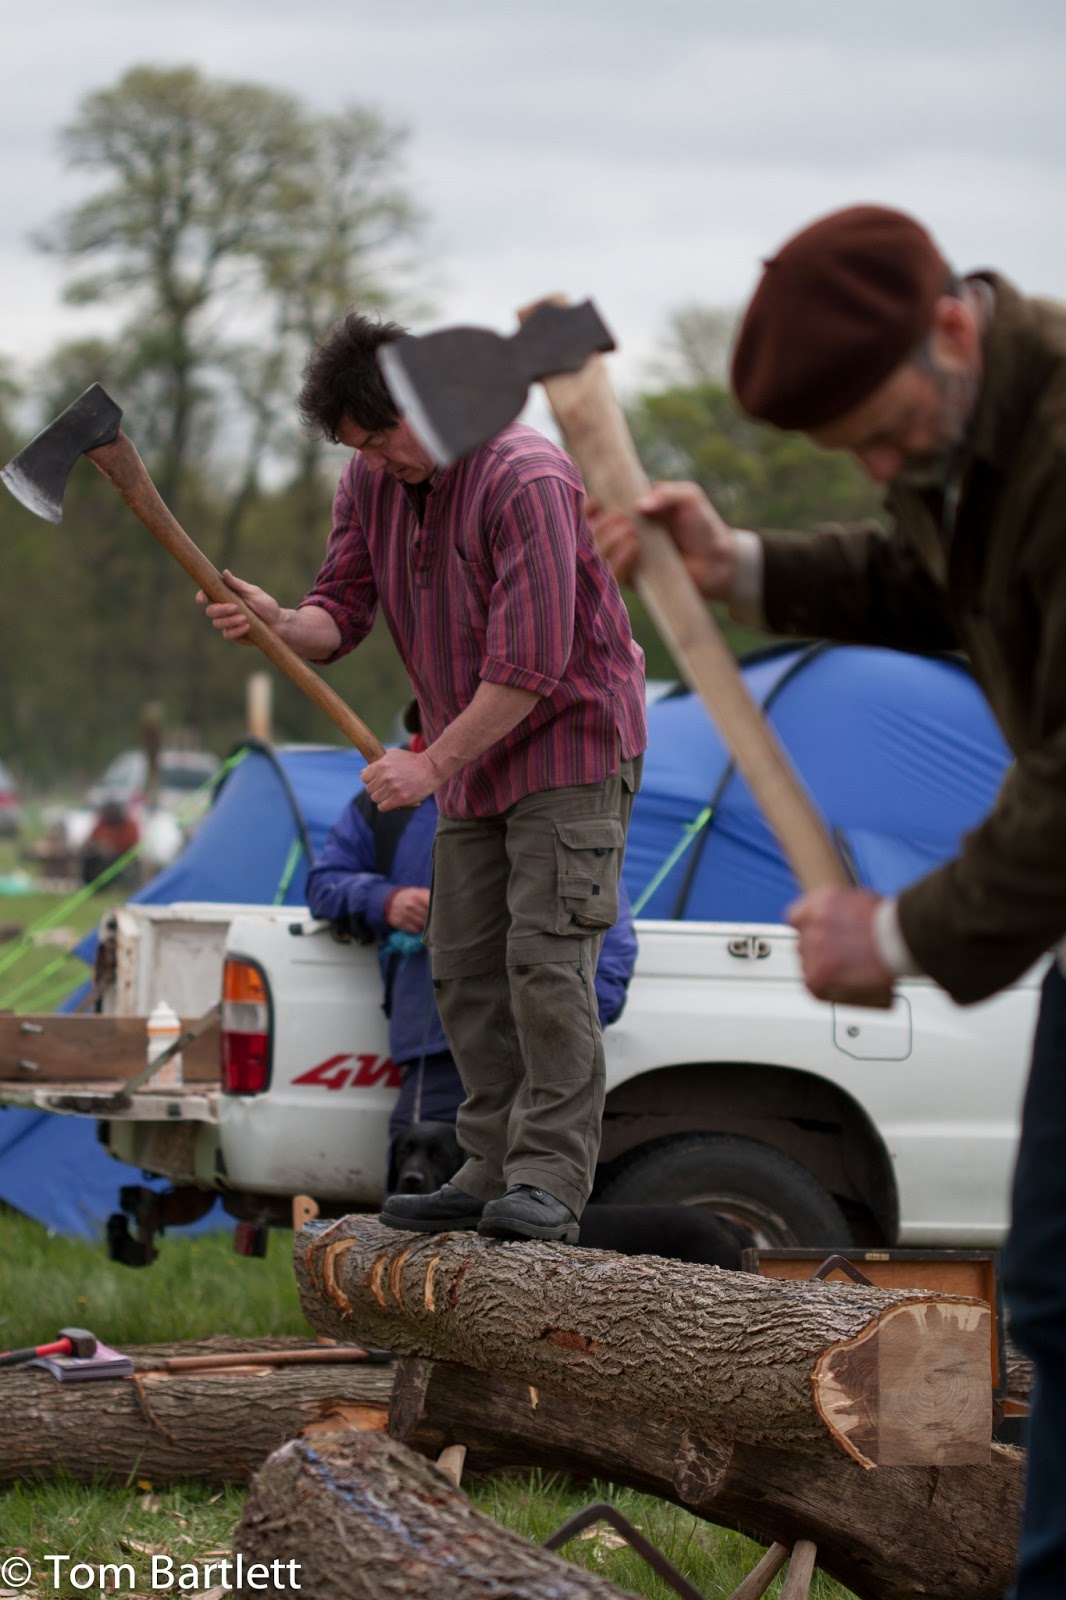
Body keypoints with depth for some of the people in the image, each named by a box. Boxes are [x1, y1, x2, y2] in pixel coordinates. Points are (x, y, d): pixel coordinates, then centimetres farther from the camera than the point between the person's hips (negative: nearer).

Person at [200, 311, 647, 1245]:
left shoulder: (526, 480, -23)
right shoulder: (371, 485, 3)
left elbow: (531, 663, -26)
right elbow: (344, 611, 0)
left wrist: (433, 763, -24)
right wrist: (279, 623, -23)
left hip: (571, 746, -8)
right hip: (473, 762, 8)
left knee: (545, 960, -14)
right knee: (465, 969, 7)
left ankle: (551, 1179, -14)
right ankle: (494, 1172, 12)